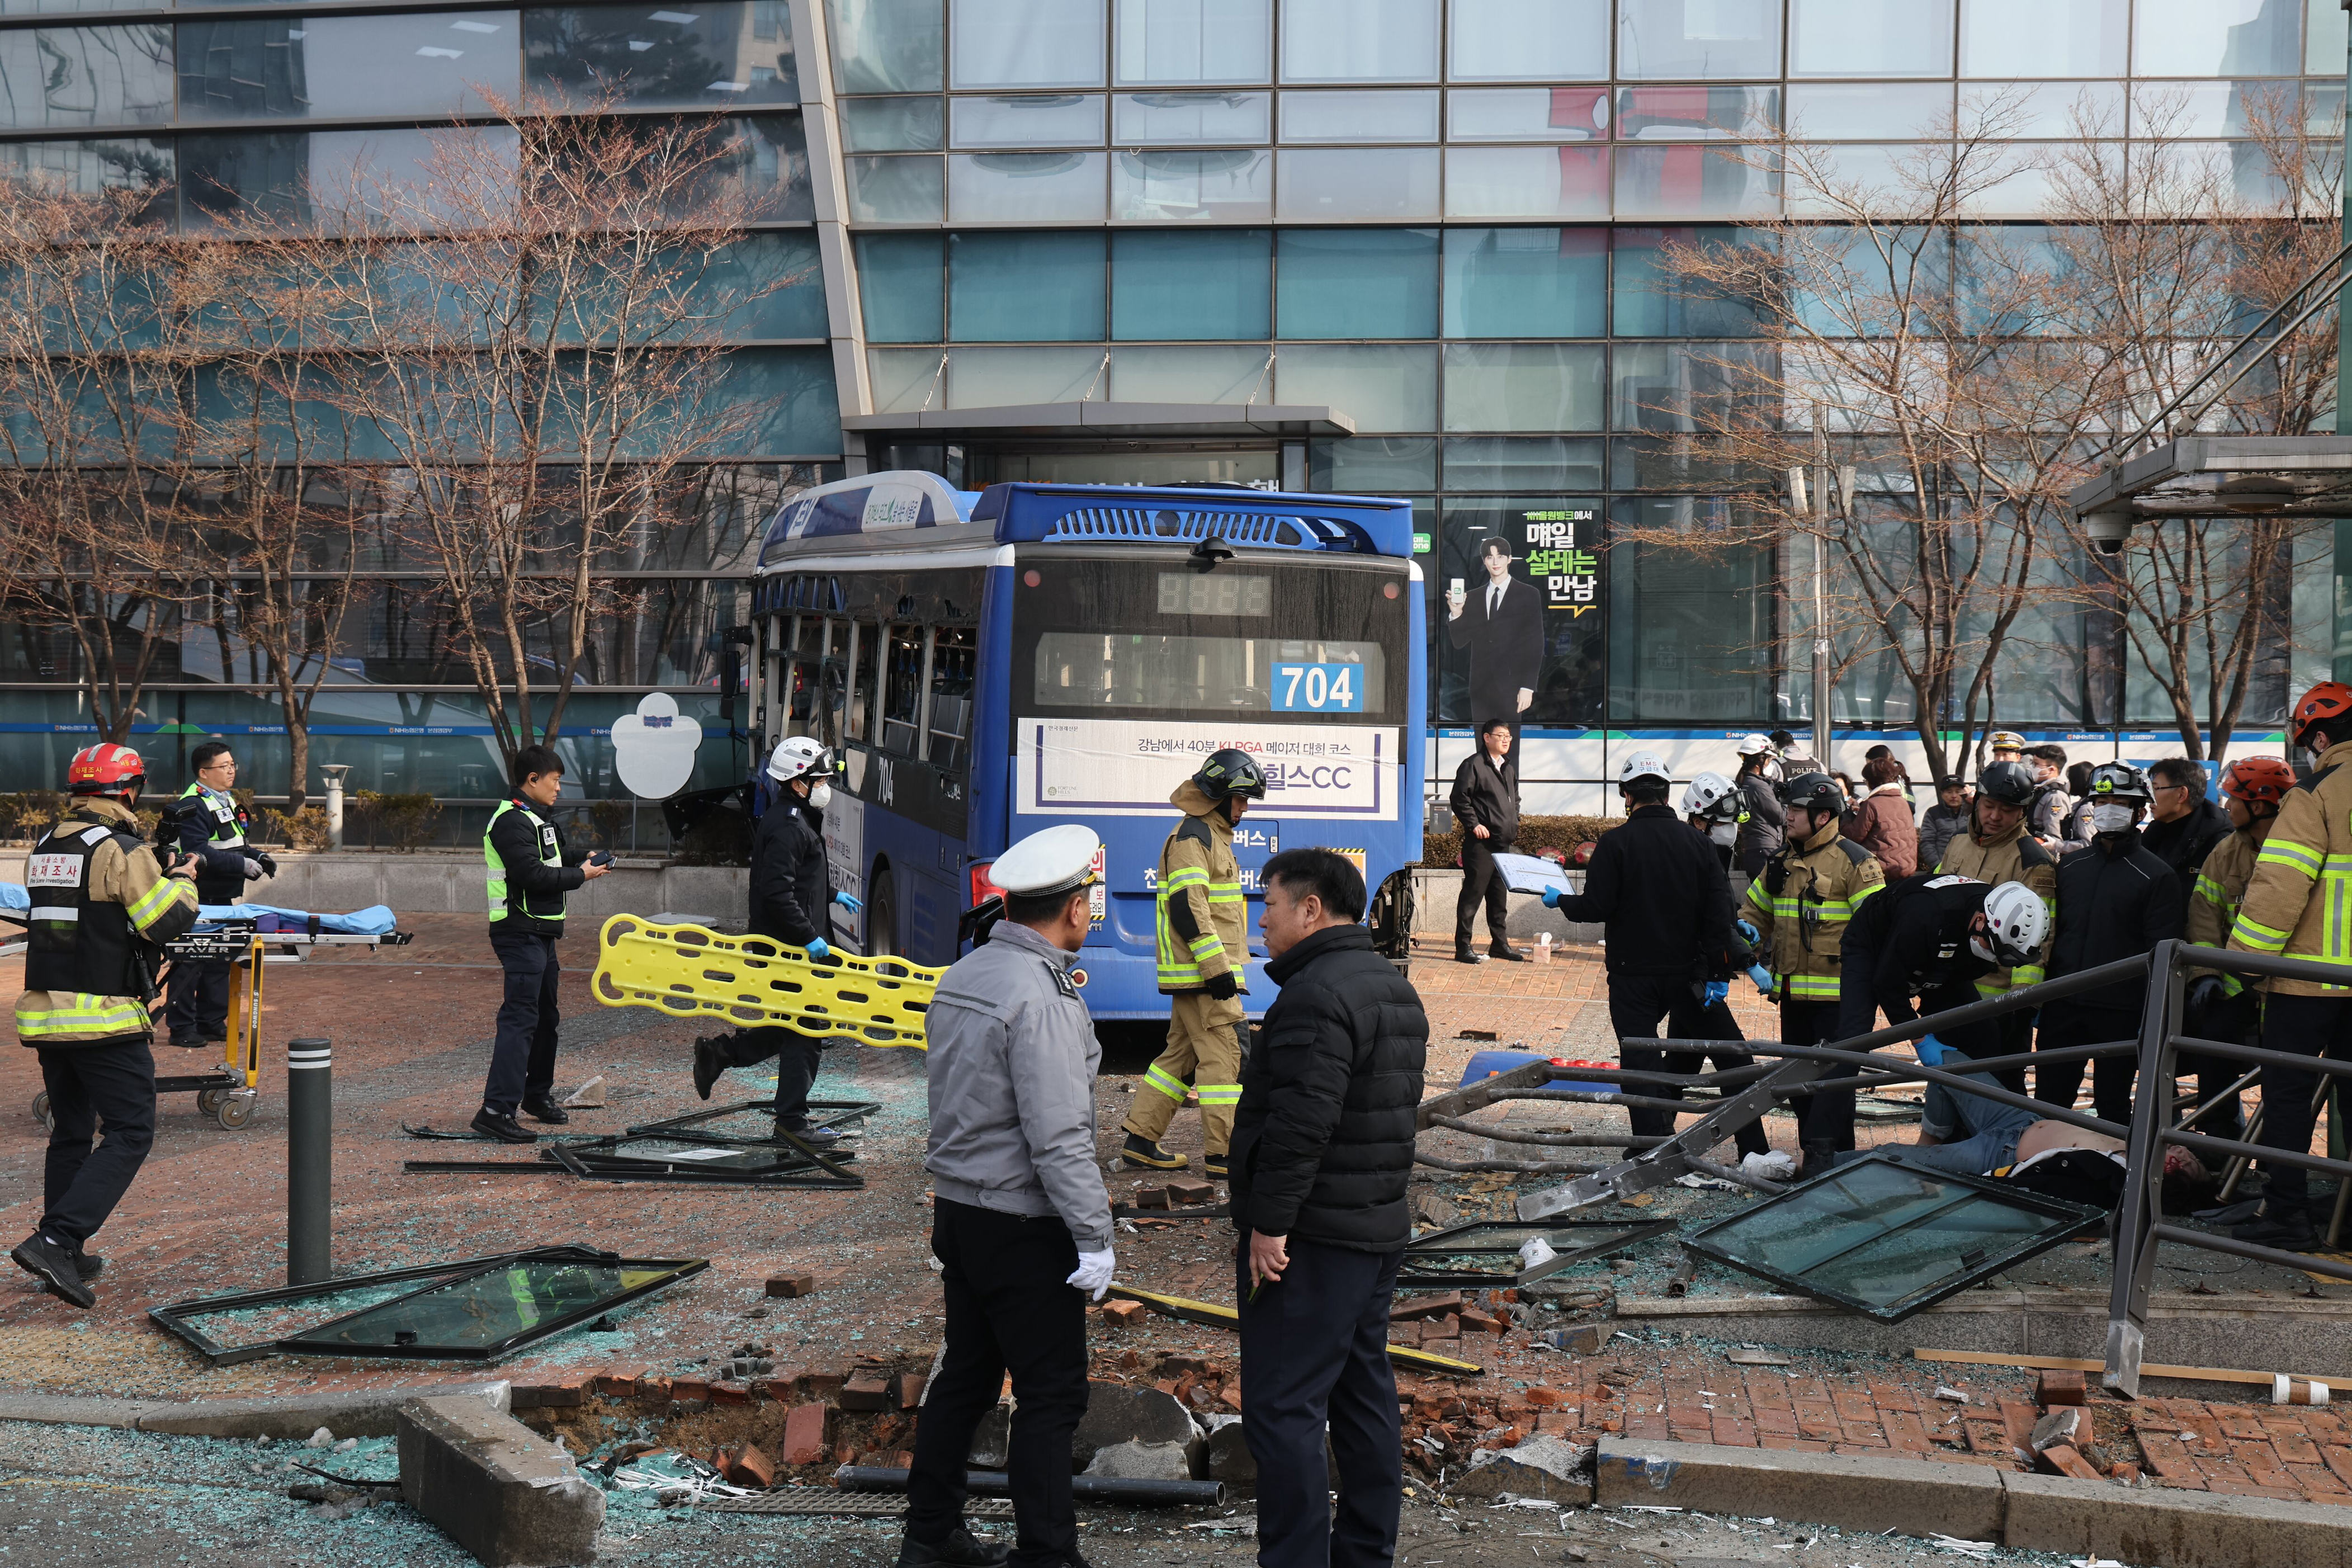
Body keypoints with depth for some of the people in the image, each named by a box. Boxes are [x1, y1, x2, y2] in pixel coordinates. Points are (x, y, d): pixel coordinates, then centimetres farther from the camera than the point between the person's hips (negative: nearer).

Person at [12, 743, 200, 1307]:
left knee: (71, 1134, 17)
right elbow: (168, 922, -13)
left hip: (45, 1013, 8)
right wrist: (182, 881, 7)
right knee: (130, 1134, -4)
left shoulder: (45, 848, 12)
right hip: (104, 1019, -8)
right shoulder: (122, 850, -12)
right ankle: (55, 1240, -15)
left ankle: (66, 1257, 19)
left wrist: (154, 875, 21)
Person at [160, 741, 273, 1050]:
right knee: (189, 962, -5)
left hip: (221, 897, 10)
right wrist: (242, 864, -26)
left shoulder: (228, 801, 16)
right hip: (196, 900, -10)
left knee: (219, 960, 14)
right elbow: (200, 854, -25)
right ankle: (181, 1028, 0)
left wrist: (259, 857, 7)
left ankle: (212, 1022, 23)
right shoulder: (192, 807, -16)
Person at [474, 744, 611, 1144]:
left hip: (541, 933, 11)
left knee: (546, 1014, 20)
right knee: (520, 1017, -15)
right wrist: (580, 875, -13)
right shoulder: (512, 822, -16)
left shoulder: (540, 818, 16)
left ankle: (538, 1094, 35)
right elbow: (532, 874, -23)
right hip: (521, 933, -11)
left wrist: (584, 857, 10)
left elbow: (554, 854, 29)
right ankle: (496, 1110, -18)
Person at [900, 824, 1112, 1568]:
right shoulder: (1039, 998, -20)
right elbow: (1059, 1137, -22)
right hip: (1024, 1227, -9)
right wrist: (1094, 1239, -18)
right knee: (1052, 1394, -1)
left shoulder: (960, 977, 8)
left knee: (967, 1374, 17)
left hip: (959, 1211, 9)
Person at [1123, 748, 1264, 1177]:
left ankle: (1141, 1141, 18)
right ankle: (1222, 1156, -10)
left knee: (1183, 1054, 13)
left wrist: (1226, 966, 27)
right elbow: (1187, 907, -21)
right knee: (1226, 1053, -11)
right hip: (1201, 973, -11)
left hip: (1205, 973, 11)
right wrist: (1217, 969, -23)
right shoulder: (1192, 837, -12)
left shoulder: (1212, 835, 22)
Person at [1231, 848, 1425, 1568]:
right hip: (1378, 1227, 11)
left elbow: (1302, 1120, -25)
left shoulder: (1317, 994, -19)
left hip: (1311, 1238, -11)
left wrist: (1269, 1222, -21)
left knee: (1283, 1409, -7)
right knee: (1364, 1396, 16)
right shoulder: (1395, 989, 15)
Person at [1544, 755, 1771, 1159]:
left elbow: (1596, 908, -12)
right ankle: (1754, 1151, 14)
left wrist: (1560, 901, 8)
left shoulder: (1615, 842, -10)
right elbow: (1719, 911, -1)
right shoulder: (1696, 841, 2)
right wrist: (1719, 972, 1)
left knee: (1641, 1064, 2)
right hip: (1687, 971, 3)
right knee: (1731, 1057, 13)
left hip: (1632, 975, -3)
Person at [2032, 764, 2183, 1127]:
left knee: (2113, 1109, 4)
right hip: (2063, 1008, 4)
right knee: (2047, 1105, 6)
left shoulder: (2157, 876, -2)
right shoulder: (2069, 865, 12)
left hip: (2120, 1013, -4)